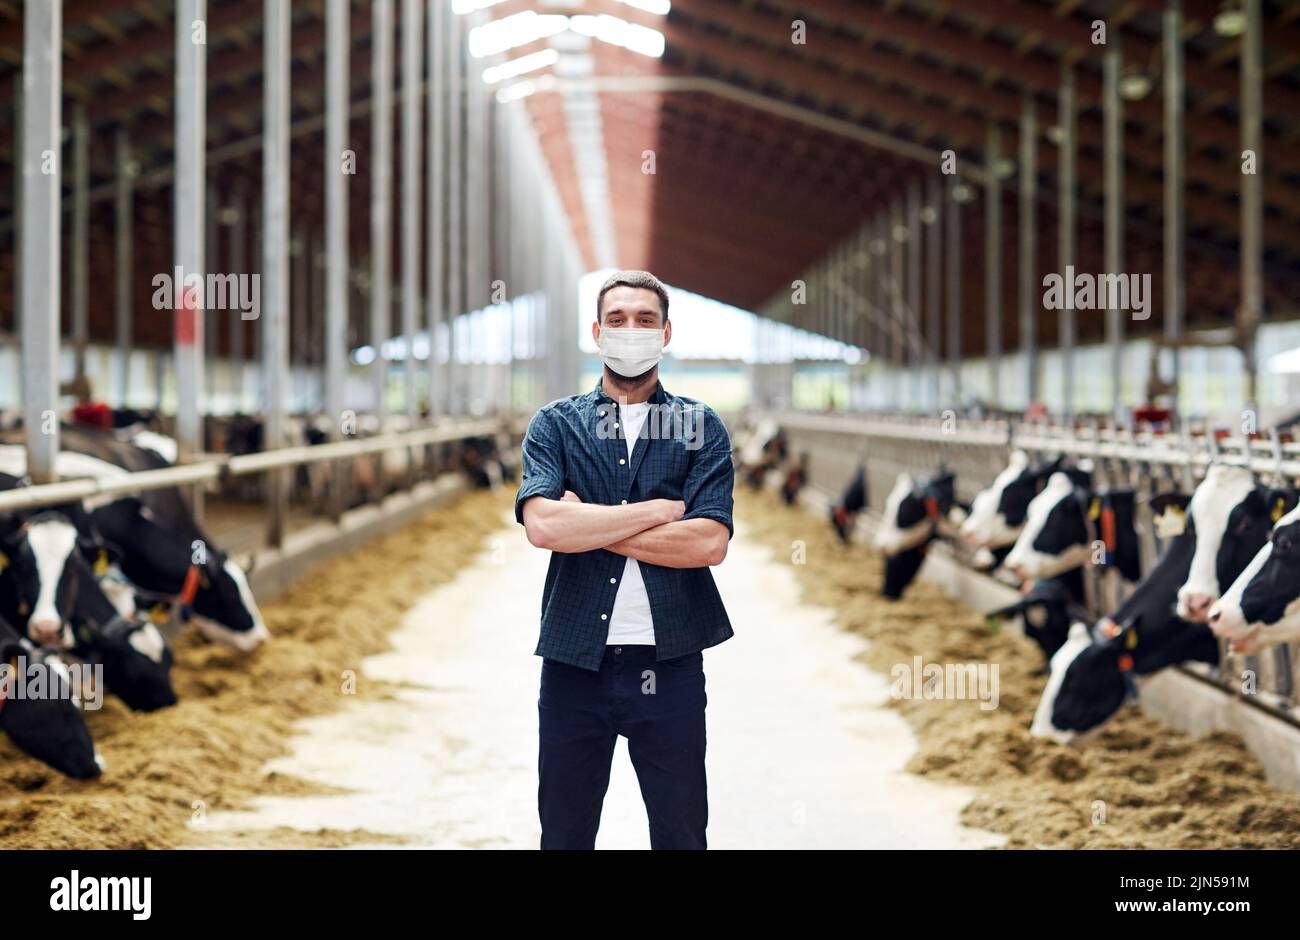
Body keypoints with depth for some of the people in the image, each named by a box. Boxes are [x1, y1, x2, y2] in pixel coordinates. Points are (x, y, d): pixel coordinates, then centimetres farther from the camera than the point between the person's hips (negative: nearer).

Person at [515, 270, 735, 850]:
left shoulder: (701, 427, 4)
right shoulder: (555, 424, 5)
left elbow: (709, 542, -11)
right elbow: (542, 524, -13)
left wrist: (589, 526, -10)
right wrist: (658, 509, -11)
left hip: (668, 664, -1)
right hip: (574, 662, 1)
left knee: (681, 832, 7)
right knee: (564, 833, 10)